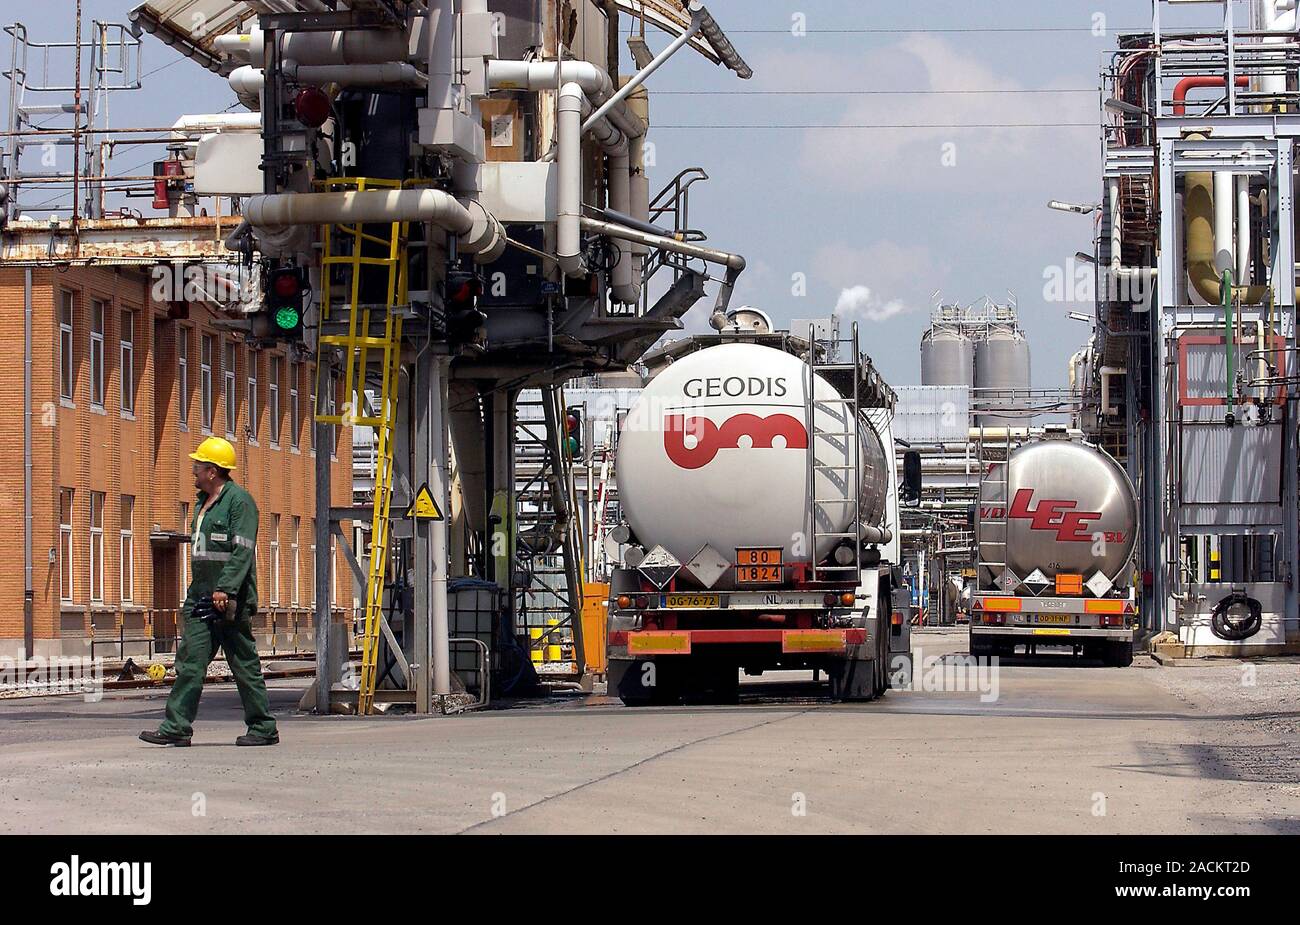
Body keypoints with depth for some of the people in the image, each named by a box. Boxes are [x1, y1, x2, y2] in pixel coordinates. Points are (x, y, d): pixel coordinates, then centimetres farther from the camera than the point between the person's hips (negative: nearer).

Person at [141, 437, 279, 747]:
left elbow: (242, 551, -18)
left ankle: (263, 728, 6)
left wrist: (225, 589, -26)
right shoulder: (203, 503, 19)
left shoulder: (239, 501, -9)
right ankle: (176, 727, -4)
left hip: (229, 602, -9)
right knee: (190, 662, 0)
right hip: (202, 599, 9)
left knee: (244, 664, -2)